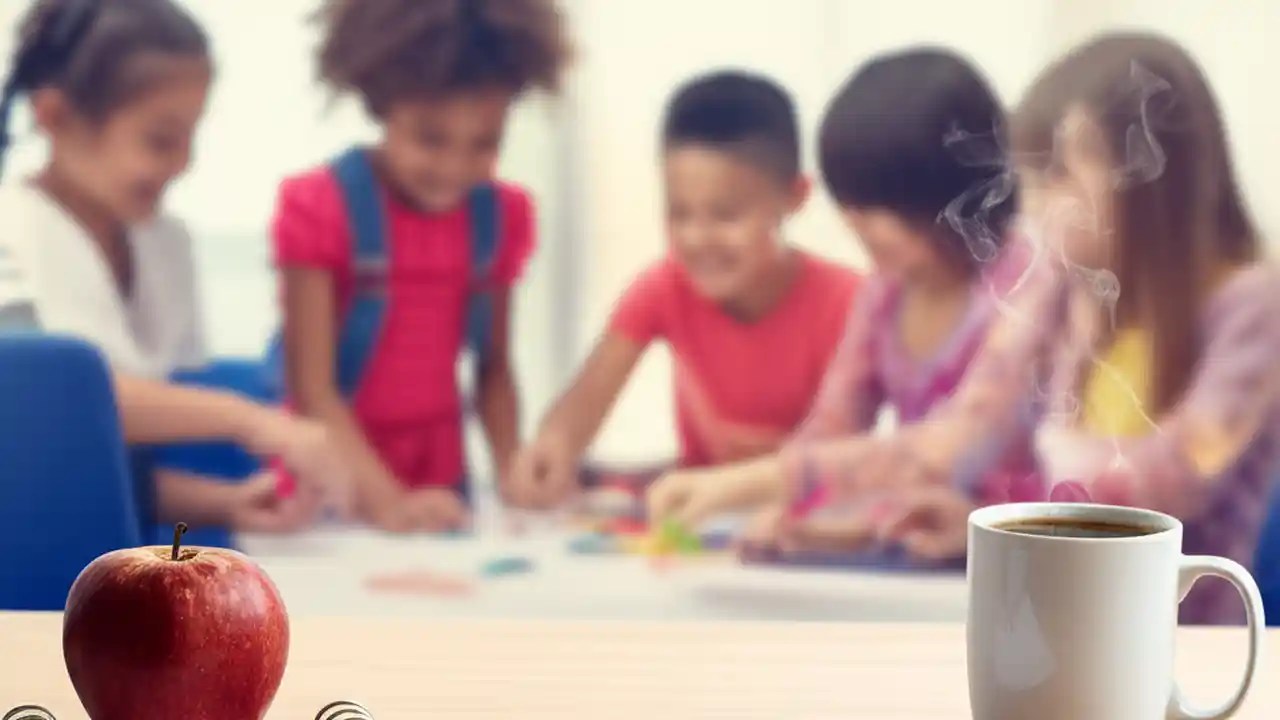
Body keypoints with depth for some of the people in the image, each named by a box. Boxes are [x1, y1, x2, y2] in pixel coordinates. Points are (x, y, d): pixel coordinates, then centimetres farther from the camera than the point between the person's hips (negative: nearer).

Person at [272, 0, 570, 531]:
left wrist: (513, 475, -6)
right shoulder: (319, 208, -11)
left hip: (436, 491, 3)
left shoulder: (501, 214, 2)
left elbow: (493, 367, 9)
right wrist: (384, 501, -24)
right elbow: (311, 388, -14)